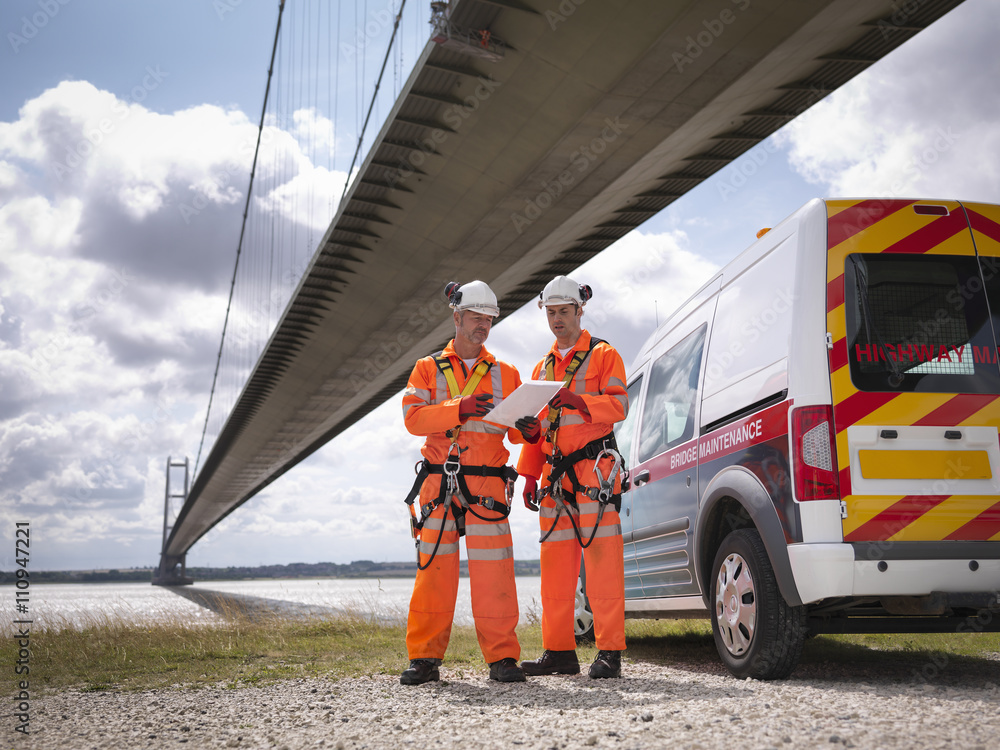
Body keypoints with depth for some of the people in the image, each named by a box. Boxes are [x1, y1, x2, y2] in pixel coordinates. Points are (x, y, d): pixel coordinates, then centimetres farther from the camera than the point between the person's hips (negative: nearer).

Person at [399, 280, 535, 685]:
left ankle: (501, 657, 1)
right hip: (439, 482, 0)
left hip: (487, 485, 1)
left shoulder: (505, 374, 16)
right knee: (434, 570, -1)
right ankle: (424, 658, 8)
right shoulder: (428, 369, 12)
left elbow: (516, 432, 12)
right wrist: (458, 408, -19)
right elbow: (413, 416, -4)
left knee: (493, 572, -6)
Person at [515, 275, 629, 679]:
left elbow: (619, 404, -9)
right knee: (555, 562, 5)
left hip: (594, 468, -6)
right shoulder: (543, 367, 23)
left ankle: (609, 652, -7)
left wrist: (577, 401, -25)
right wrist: (530, 475, 15)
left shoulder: (603, 355, 4)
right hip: (556, 474, 6)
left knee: (602, 559, -9)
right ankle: (559, 651, 10)